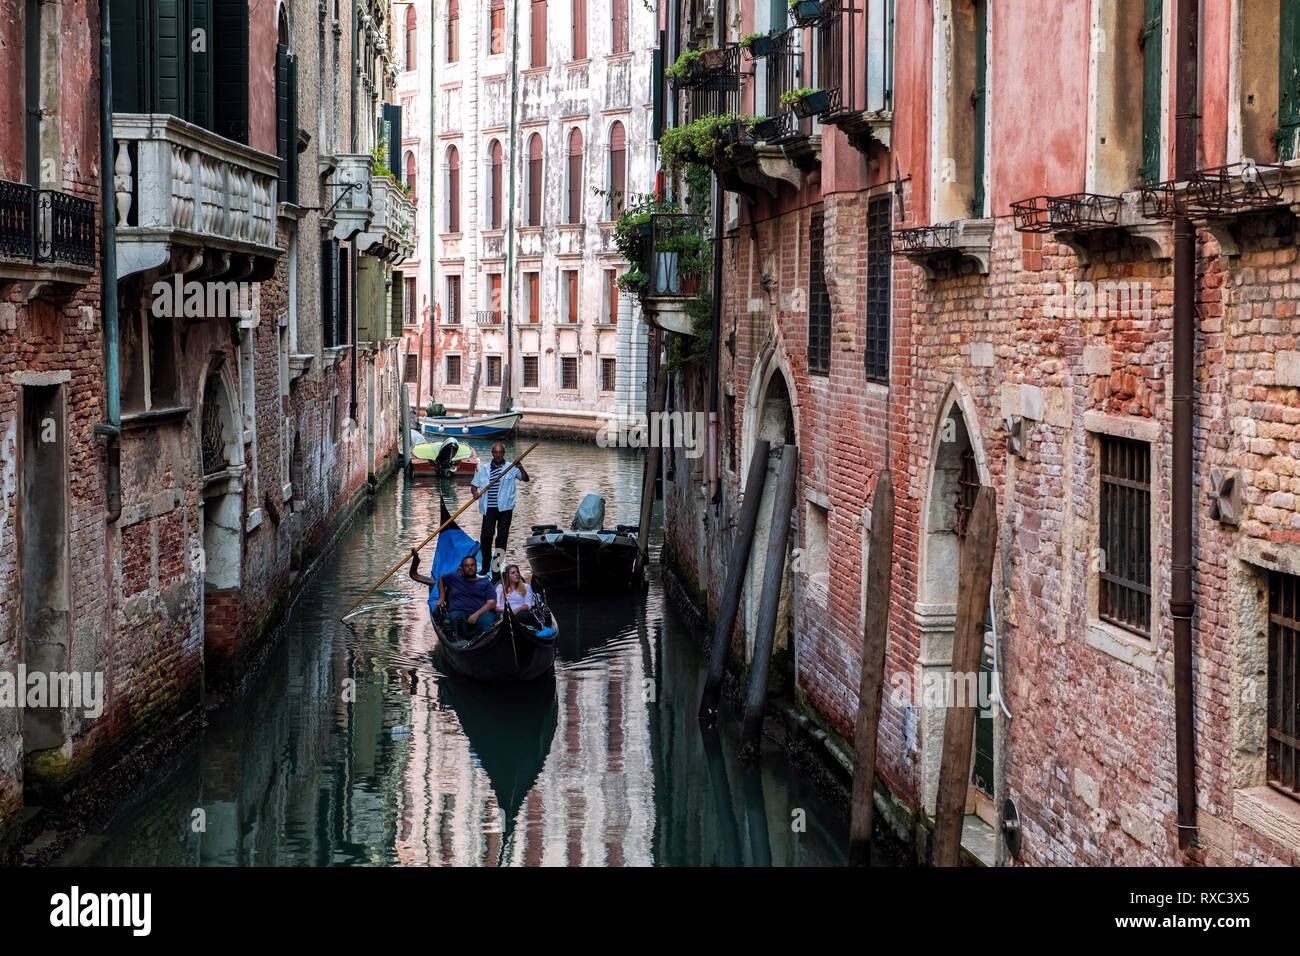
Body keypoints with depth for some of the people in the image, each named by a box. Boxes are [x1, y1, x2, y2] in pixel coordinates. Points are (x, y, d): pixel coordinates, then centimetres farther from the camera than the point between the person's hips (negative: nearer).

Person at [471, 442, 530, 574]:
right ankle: (486, 566, 8)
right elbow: (474, 484, 15)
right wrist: (475, 493, -7)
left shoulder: (511, 467, 5)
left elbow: (525, 479, -2)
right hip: (489, 507, 1)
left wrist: (521, 468, -22)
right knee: (486, 535, -4)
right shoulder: (484, 469, 11)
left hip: (505, 508, -1)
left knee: (502, 536, -1)